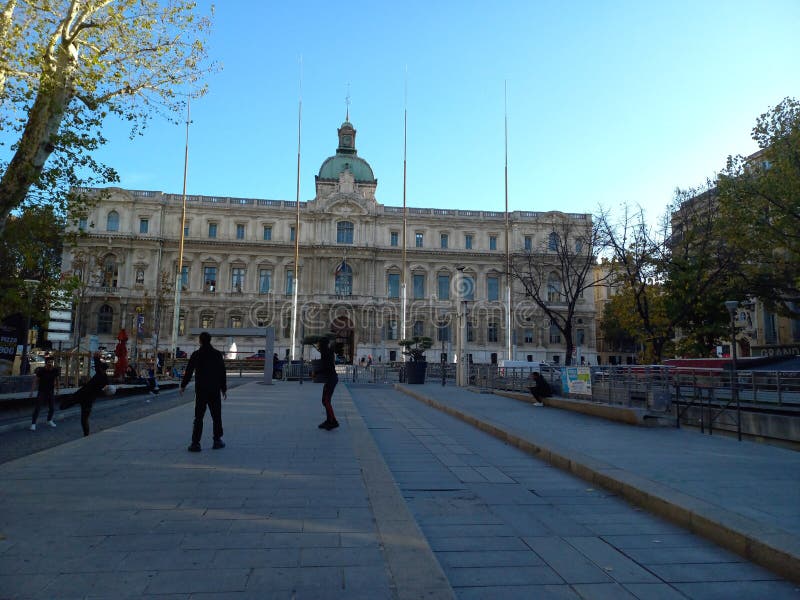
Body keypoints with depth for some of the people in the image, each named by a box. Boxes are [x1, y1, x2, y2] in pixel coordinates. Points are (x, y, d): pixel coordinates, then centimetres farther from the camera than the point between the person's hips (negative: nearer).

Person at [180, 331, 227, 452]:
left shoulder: (196, 354, -4)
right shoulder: (217, 354, -1)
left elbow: (188, 372, -1)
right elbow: (222, 373, 0)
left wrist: (183, 386, 13)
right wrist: (224, 389, 7)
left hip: (200, 390, 0)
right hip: (215, 390, 0)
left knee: (198, 417, 4)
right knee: (216, 416, 11)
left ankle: (195, 443, 2)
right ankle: (217, 440, 15)